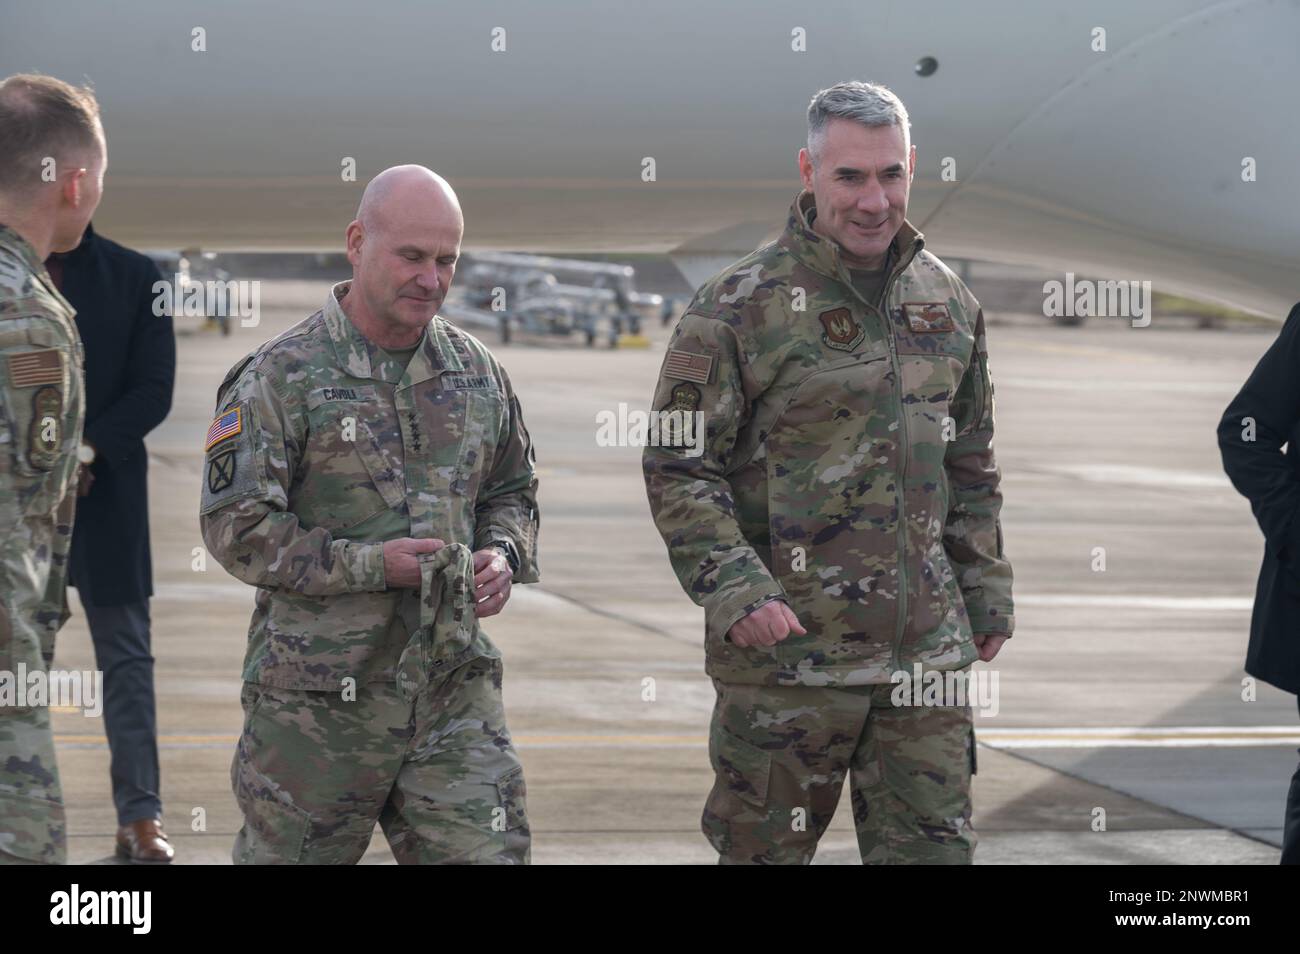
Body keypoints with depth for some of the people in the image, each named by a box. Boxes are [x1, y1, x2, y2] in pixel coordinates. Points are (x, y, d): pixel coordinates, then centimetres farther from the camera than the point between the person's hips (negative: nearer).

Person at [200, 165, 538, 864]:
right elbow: (236, 527, -11)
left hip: (453, 683, 4)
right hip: (320, 694, -4)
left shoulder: (477, 372, 10)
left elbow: (513, 491, 23)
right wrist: (371, 565, -17)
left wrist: (503, 556, 0)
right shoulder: (280, 377, -6)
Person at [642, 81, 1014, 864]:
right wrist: (730, 589, -20)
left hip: (927, 650, 5)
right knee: (765, 852, 5)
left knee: (935, 846, 6)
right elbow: (678, 466, -8)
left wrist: (987, 588, 18)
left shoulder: (949, 304, 11)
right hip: (787, 648, -4)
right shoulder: (738, 308, -7)